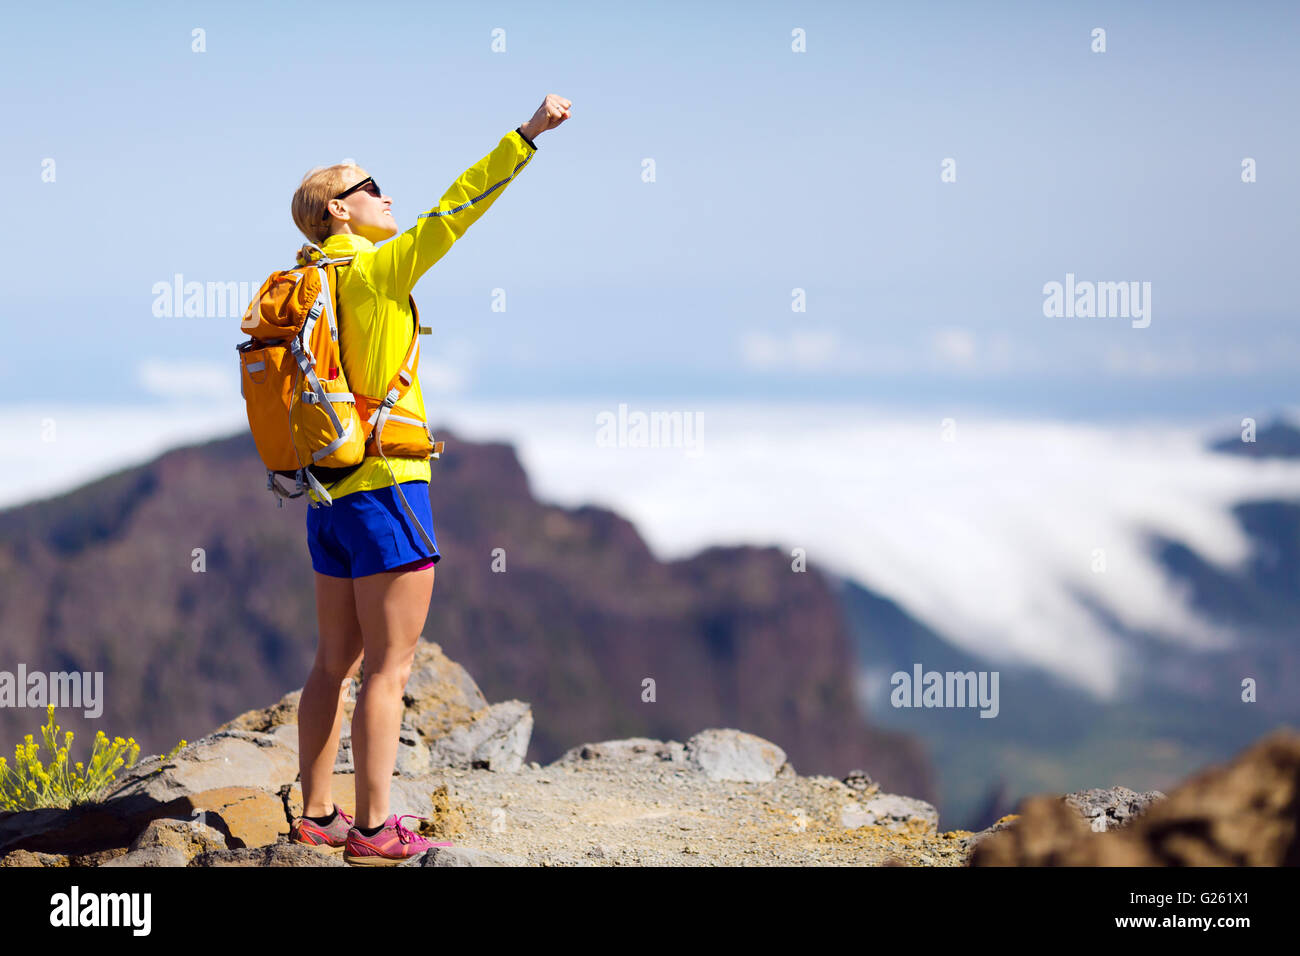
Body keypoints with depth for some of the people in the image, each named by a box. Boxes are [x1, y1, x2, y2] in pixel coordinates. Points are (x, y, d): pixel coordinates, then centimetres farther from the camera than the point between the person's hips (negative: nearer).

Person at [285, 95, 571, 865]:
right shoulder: (372, 271, -11)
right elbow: (454, 210, -15)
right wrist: (527, 136, -15)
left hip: (329, 496, 8)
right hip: (386, 484, -8)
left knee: (337, 661, 14)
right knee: (391, 665, -5)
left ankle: (316, 816, 17)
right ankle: (374, 828, -5)